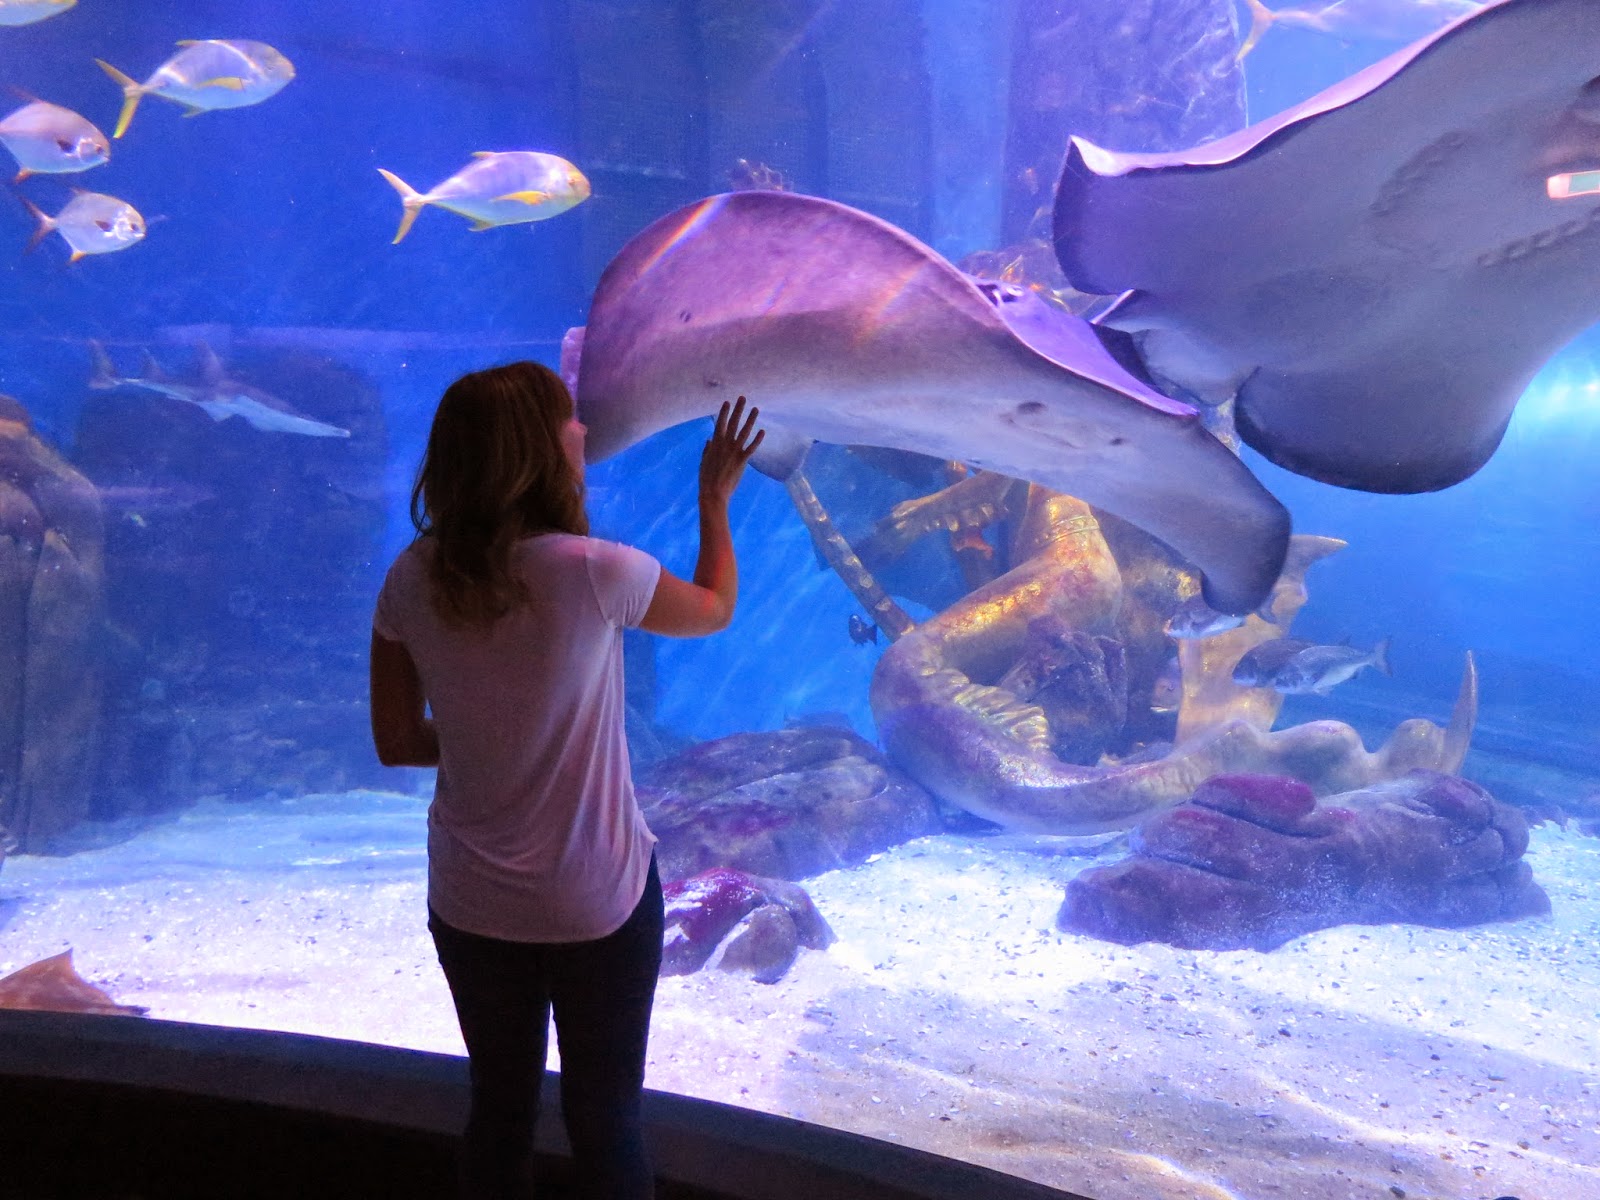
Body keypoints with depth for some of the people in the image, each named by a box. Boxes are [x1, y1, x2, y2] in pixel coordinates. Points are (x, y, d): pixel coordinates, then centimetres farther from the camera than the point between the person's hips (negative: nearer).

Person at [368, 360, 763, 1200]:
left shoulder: (411, 580, -10)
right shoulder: (594, 573, -22)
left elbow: (396, 741, -1)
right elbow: (714, 611, -2)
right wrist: (715, 499, 12)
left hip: (469, 904, 4)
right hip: (597, 906, -3)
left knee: (498, 1107, 22)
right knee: (605, 1117, 16)